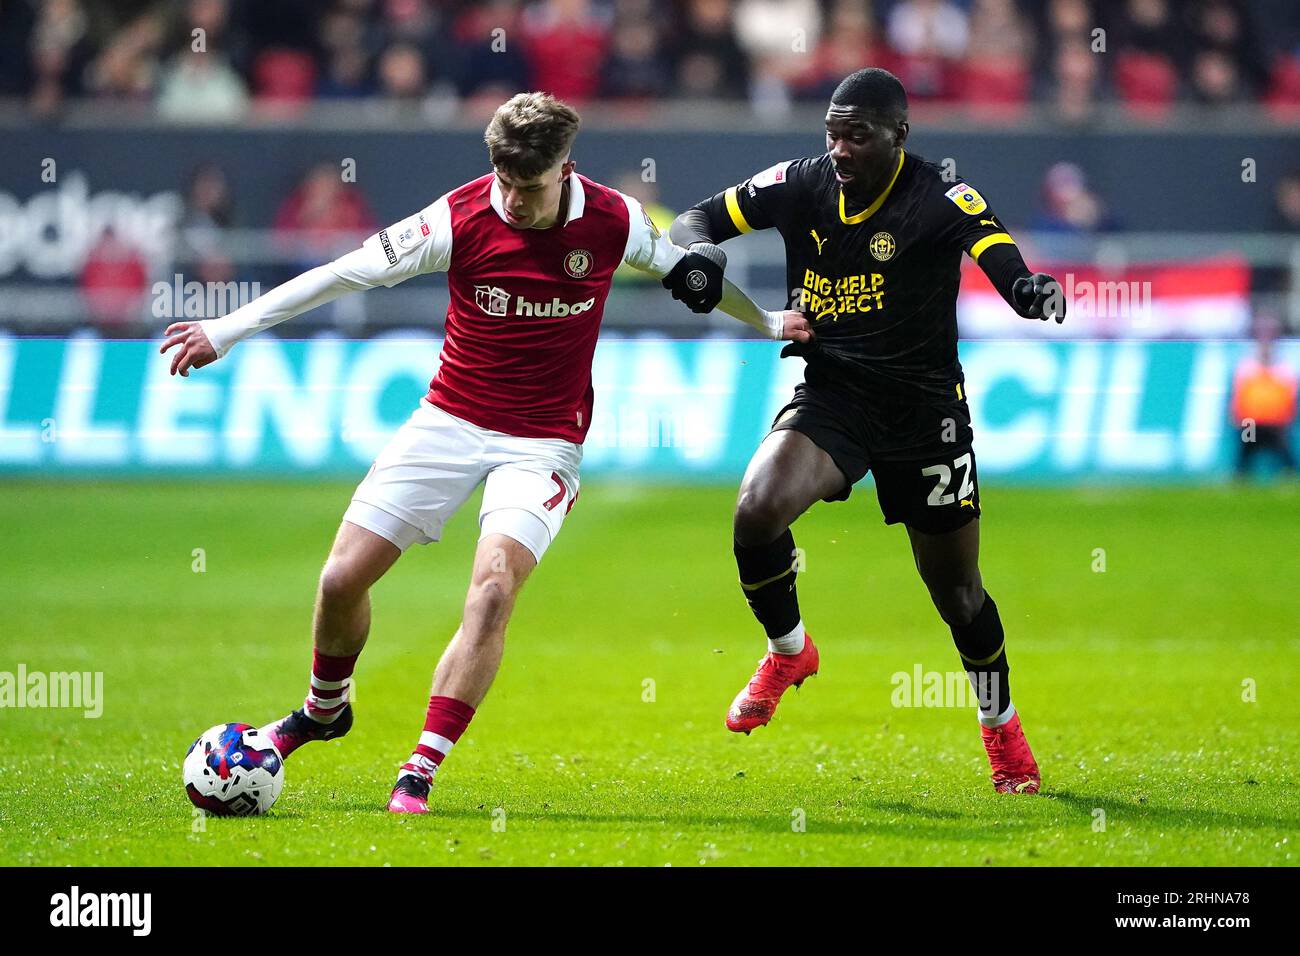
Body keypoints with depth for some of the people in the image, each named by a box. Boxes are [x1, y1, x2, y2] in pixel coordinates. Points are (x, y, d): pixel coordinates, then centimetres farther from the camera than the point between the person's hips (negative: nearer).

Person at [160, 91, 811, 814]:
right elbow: (345, 273, -8)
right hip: (449, 421, 1)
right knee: (343, 579, -2)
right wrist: (228, 329, -8)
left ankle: (421, 774, -20)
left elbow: (690, 271, 12)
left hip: (543, 442, -1)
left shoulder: (613, 221, -10)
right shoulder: (461, 218, -13)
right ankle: (325, 710, 30)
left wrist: (767, 321, 25)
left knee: (494, 590, -25)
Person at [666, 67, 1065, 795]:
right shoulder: (804, 185, -5)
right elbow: (699, 221, 2)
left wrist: (1033, 290, -56)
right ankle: (789, 652, 5)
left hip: (924, 406, -2)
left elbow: (999, 255, -33)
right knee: (757, 511, -24)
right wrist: (697, 256, -22)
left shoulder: (939, 198, -17)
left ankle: (1002, 725, 34)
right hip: (832, 393, 2)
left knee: (957, 590, 7)